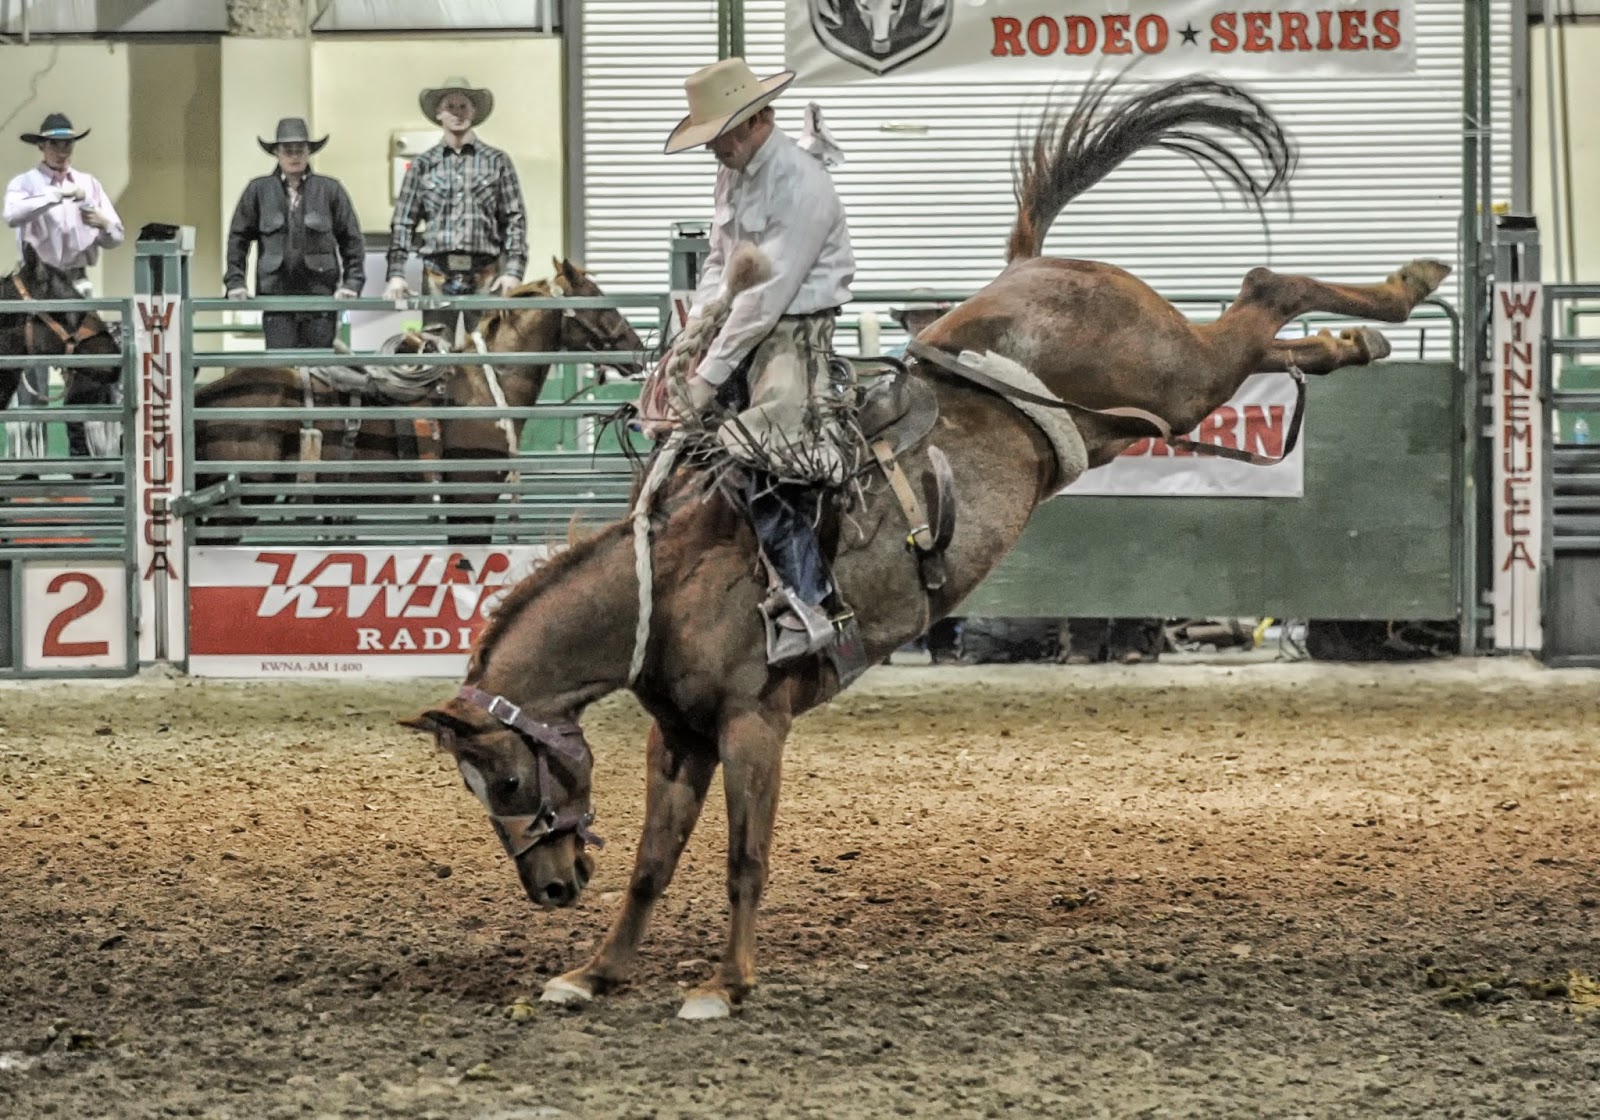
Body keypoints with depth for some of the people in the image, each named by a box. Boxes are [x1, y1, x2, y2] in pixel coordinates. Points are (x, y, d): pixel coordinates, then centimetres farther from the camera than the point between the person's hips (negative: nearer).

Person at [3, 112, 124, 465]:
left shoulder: (89, 184, 10)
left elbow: (116, 237, 10)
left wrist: (102, 224, -13)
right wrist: (57, 194, -28)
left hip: (78, 282, 4)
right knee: (33, 373, -4)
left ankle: (87, 452, 4)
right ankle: (28, 455, 0)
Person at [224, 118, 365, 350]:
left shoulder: (330, 190, 7)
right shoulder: (258, 190, 7)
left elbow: (352, 241, 9)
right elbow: (237, 239, 9)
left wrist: (352, 284, -1)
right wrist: (235, 283, 1)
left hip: (320, 294, 0)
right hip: (276, 294, 0)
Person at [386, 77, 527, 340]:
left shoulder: (497, 161, 8)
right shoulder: (423, 165, 10)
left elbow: (515, 218, 5)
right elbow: (403, 222, 9)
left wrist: (513, 270, -5)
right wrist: (396, 273, -2)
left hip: (485, 274, 0)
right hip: (438, 274, 1)